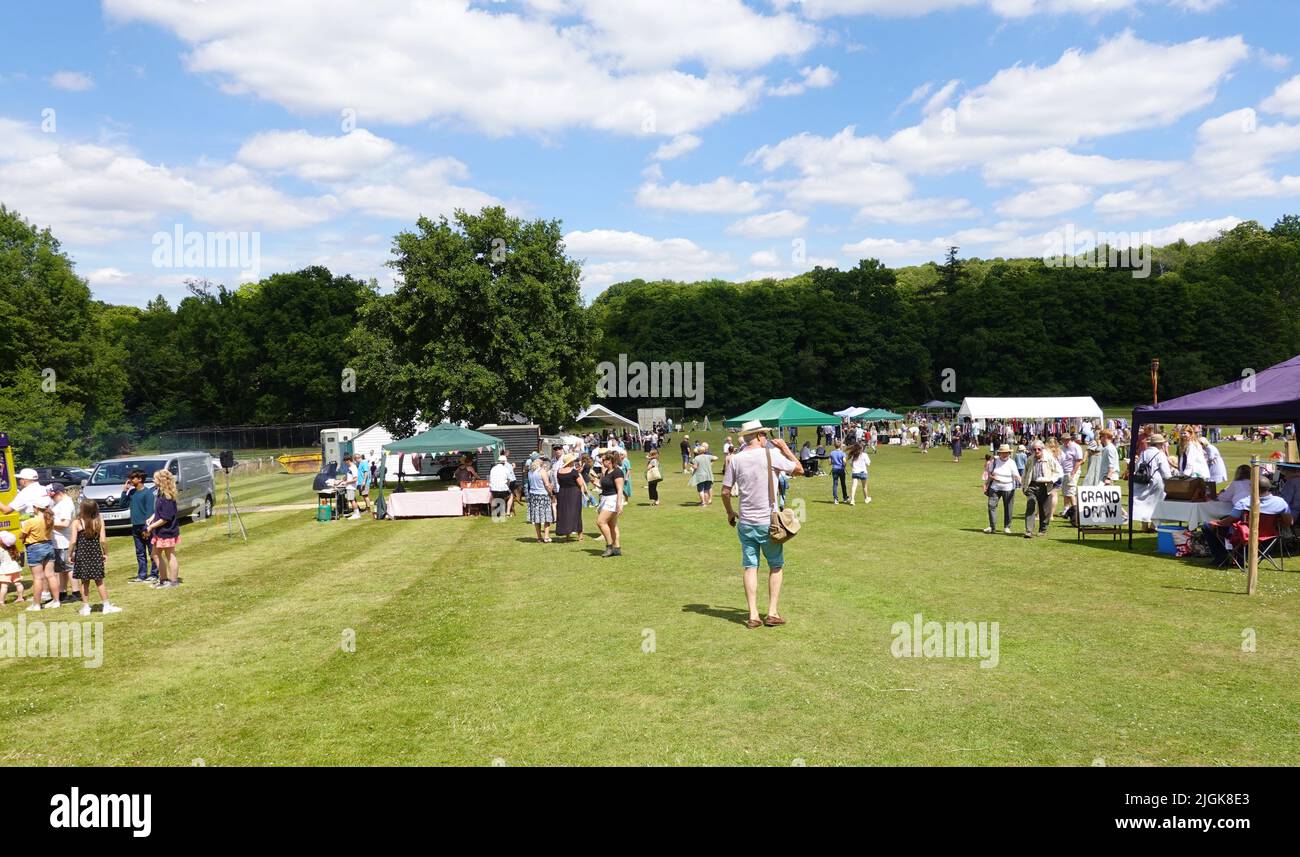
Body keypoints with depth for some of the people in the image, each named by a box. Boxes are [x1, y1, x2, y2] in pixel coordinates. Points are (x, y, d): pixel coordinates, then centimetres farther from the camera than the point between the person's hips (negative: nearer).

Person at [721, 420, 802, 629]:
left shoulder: (735, 459, 0)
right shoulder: (771, 455, -9)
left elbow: (725, 491, 2)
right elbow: (799, 469, 2)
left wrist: (730, 513, 18)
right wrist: (785, 448, 11)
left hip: (745, 523, 3)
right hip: (768, 522, -3)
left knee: (750, 567, 8)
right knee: (776, 566, 12)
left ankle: (753, 615, 6)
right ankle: (773, 612, 11)